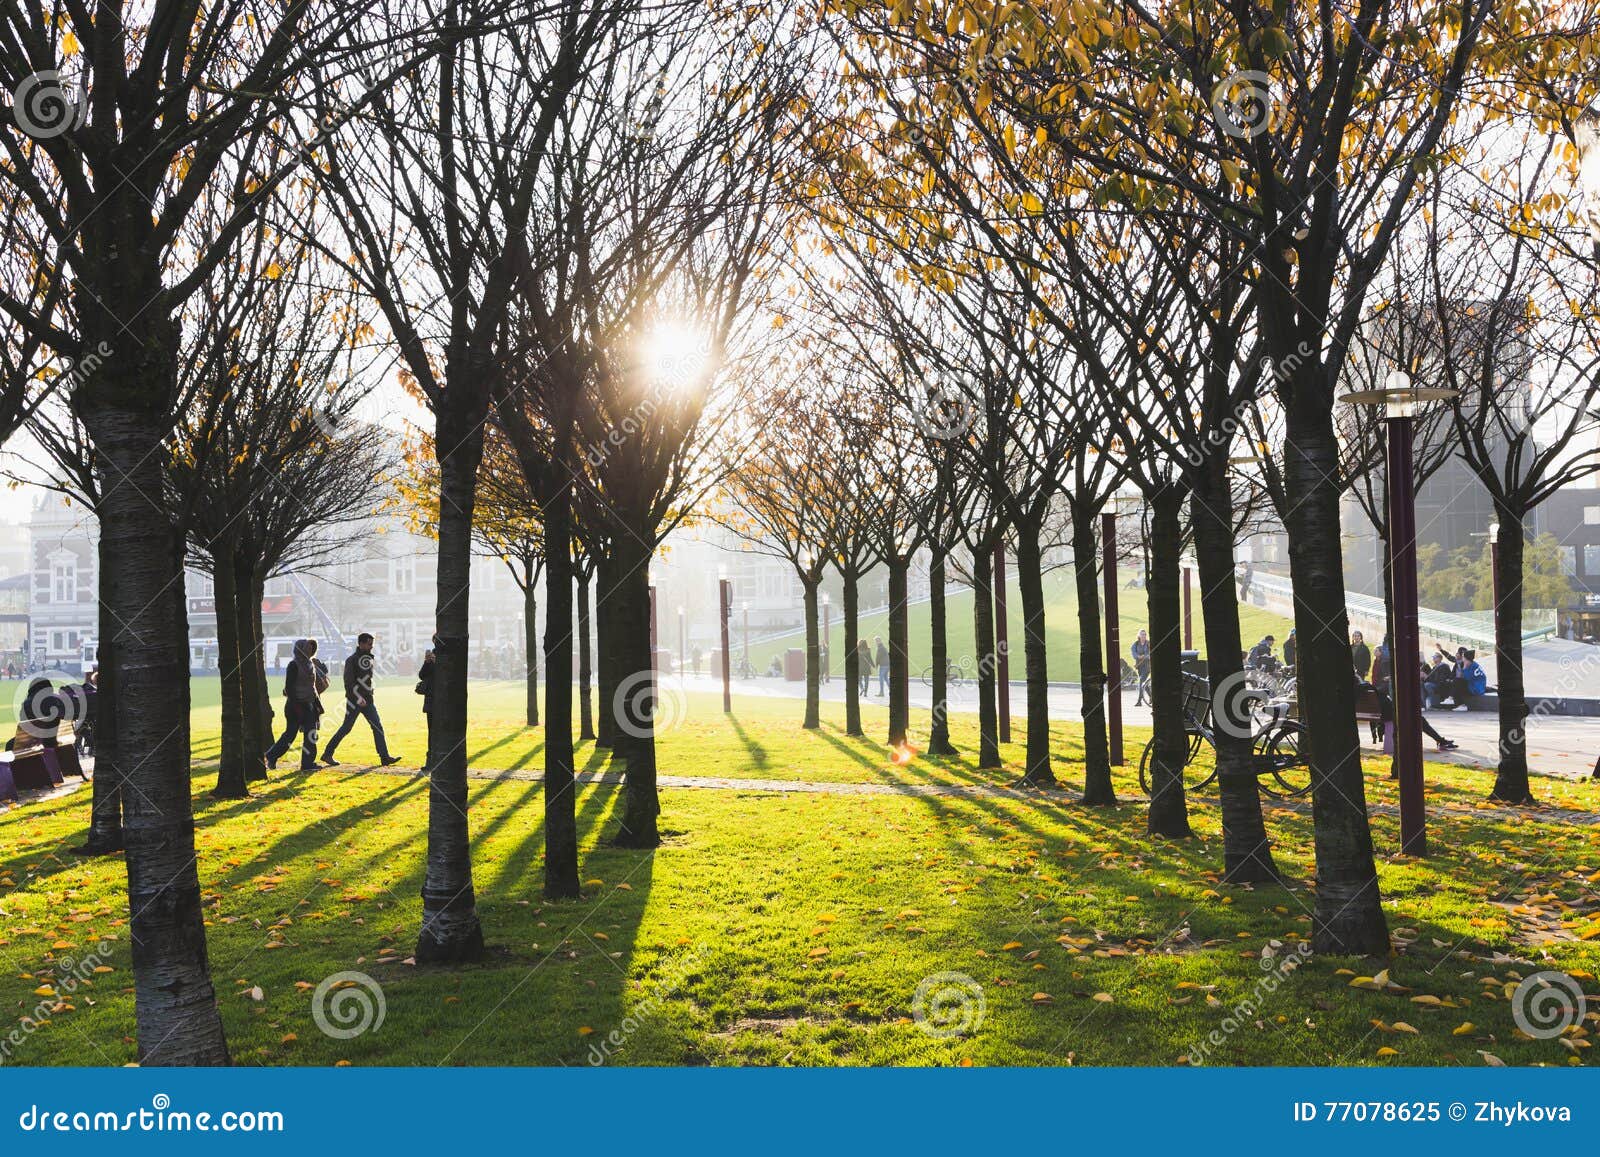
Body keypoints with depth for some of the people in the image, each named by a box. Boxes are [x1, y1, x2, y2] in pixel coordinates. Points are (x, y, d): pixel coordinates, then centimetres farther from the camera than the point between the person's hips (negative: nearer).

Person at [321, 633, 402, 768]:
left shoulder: (369, 658, 12)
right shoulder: (352, 660, -13)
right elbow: (348, 682, -19)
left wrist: (369, 694, 16)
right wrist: (358, 699, -23)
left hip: (367, 700, 7)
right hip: (354, 700, -7)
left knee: (377, 726, 0)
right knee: (346, 728, -1)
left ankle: (384, 757, -1)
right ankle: (327, 754, 12)